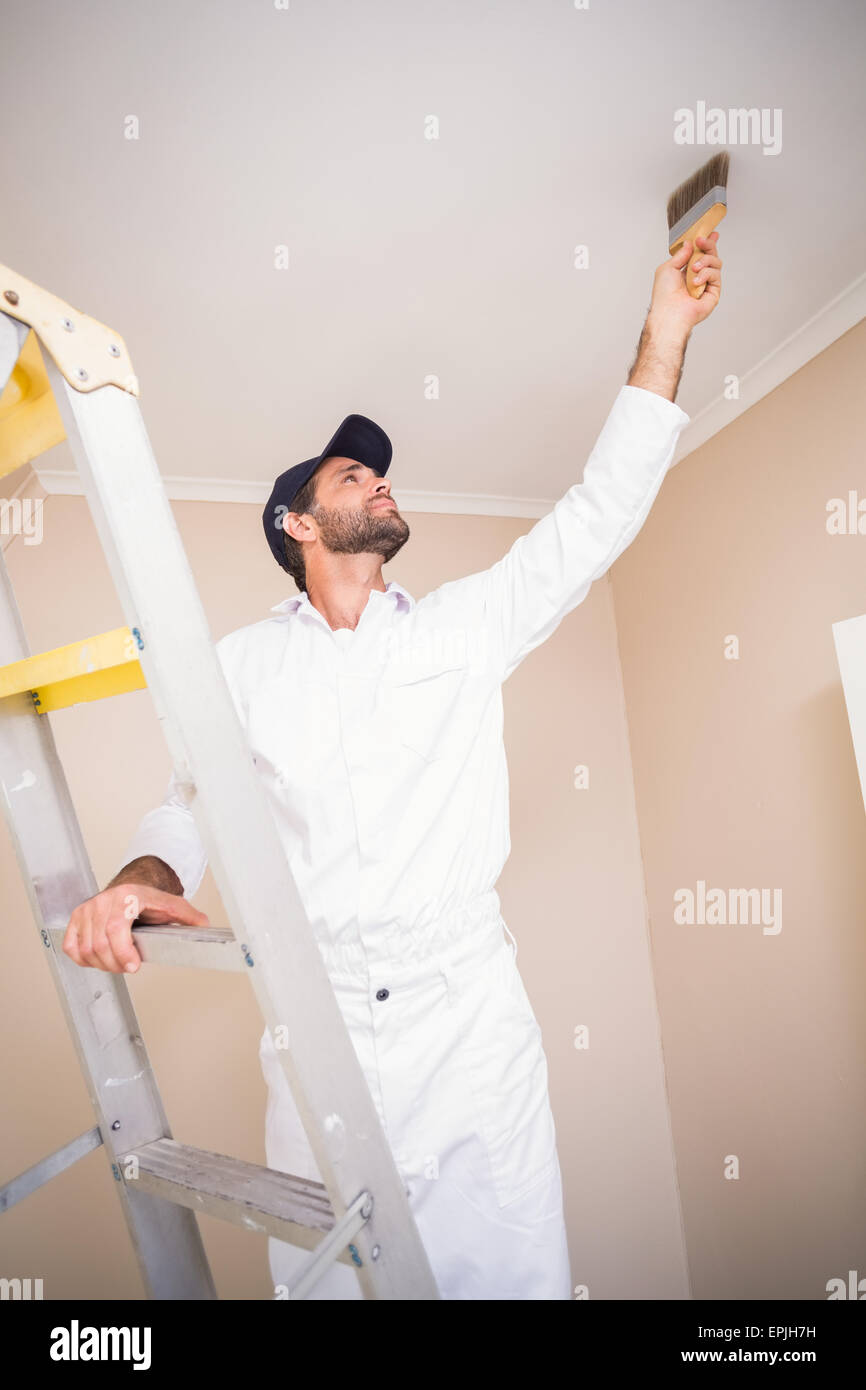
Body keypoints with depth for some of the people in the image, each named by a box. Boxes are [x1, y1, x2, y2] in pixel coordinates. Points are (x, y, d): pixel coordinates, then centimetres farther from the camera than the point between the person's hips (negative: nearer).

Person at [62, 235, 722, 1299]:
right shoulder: (242, 663, 7)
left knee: (511, 1271, 7)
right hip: (318, 1027, 0)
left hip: (472, 1018, 1)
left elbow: (600, 512, 5)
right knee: (324, 1274, 9)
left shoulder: (466, 625, 6)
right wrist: (139, 881, -14)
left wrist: (666, 330, 6)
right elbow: (192, 803, 8)